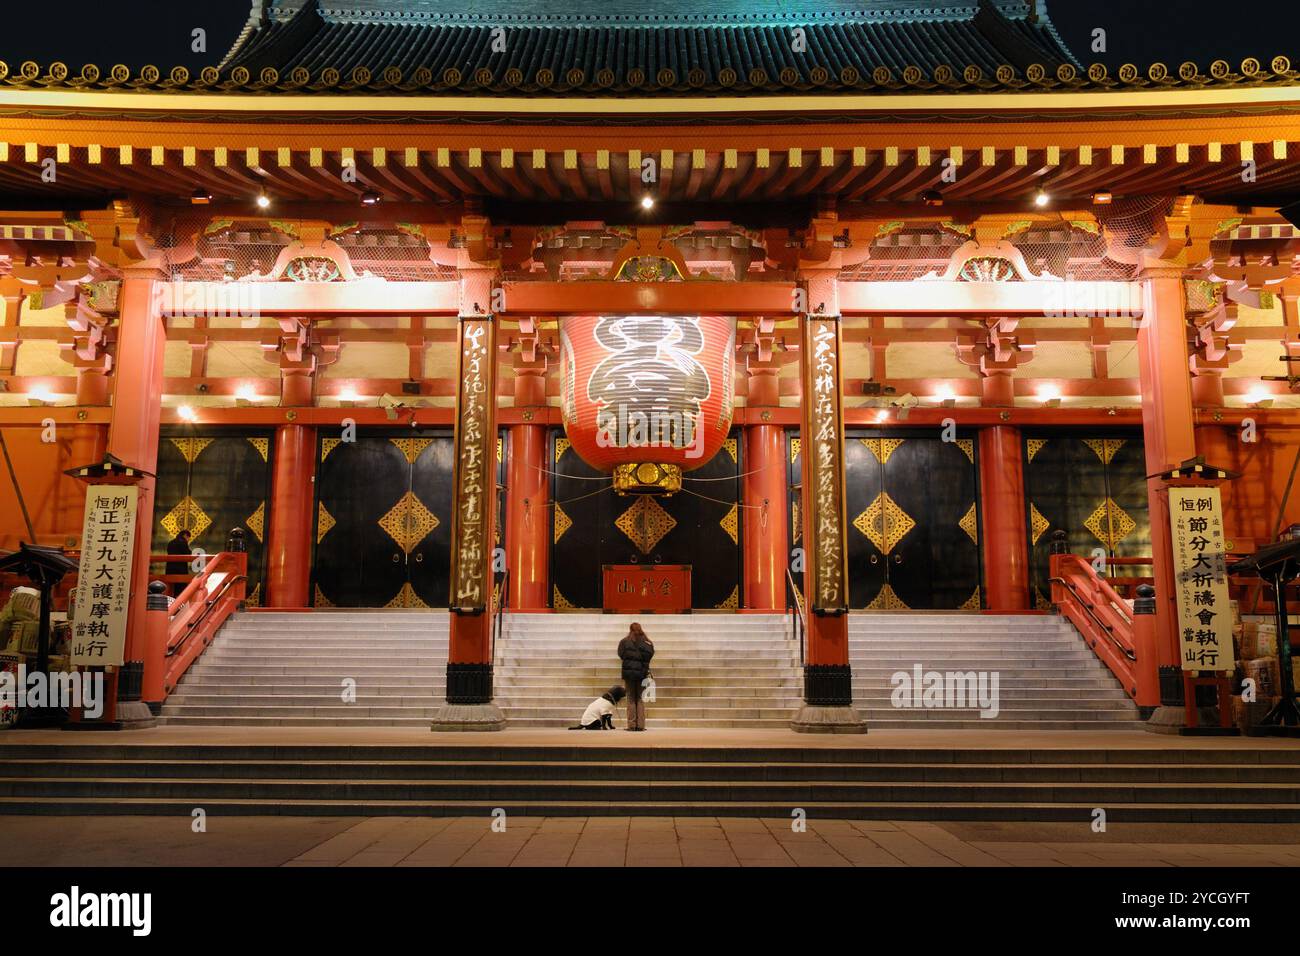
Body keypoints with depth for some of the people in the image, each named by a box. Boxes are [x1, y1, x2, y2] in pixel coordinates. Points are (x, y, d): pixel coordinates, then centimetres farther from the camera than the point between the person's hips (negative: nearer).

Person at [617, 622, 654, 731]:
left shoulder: (625, 642, -2)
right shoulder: (647, 642, 0)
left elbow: (621, 655, -6)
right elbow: (650, 655, -9)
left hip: (629, 672, -1)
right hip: (642, 673, 1)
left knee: (631, 700, 5)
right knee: (640, 699, 8)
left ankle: (632, 725, 2)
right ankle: (640, 725, 4)